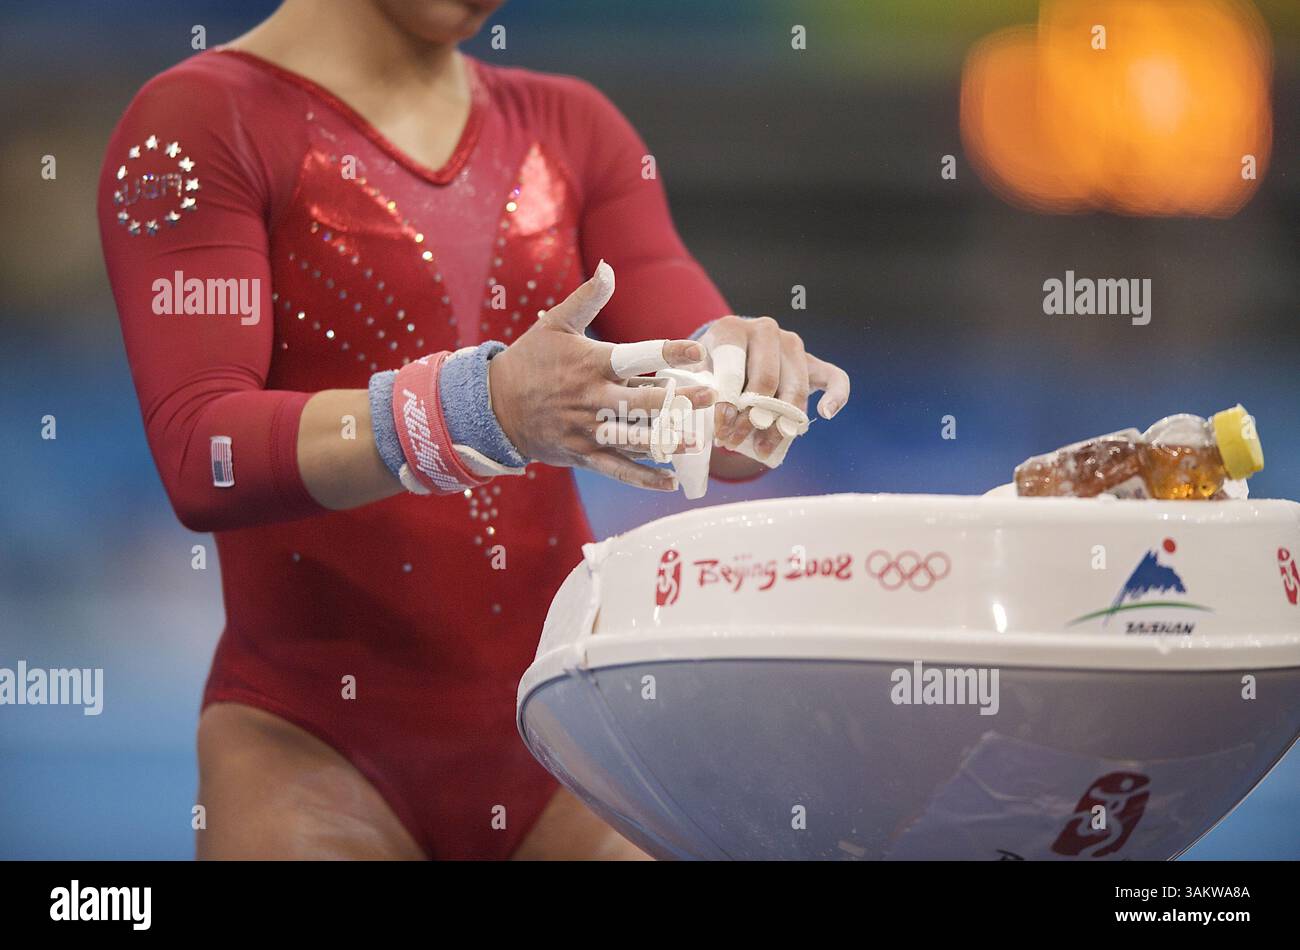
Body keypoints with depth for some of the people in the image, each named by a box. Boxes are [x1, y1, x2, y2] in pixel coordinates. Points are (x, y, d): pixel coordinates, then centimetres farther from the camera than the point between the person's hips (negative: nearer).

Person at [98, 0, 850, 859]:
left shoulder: (571, 128, 13)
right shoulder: (195, 122, -4)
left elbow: (704, 425, 4)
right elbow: (201, 460, -18)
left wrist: (743, 362, -20)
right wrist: (485, 407, -33)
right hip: (318, 734, -4)